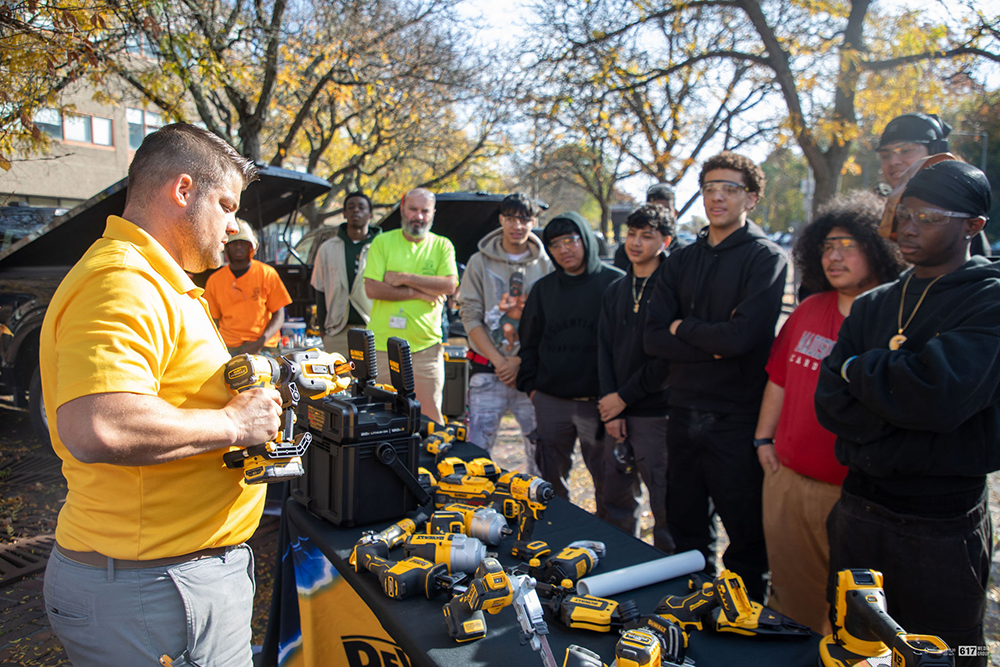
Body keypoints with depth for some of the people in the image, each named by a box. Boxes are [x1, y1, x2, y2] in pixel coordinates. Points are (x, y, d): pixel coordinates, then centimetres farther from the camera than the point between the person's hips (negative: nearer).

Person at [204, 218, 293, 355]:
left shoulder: (267, 273, 6)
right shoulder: (214, 280, 11)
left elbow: (279, 315, 5)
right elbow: (213, 320, 13)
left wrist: (261, 342, -9)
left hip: (263, 348, -1)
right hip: (229, 348, 1)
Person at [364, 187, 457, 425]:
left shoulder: (442, 246, 8)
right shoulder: (382, 242, 6)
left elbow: (449, 285, -9)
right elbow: (372, 289, -6)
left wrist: (403, 278, -11)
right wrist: (418, 292, -10)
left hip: (426, 345, 0)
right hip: (383, 344, 0)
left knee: (430, 417, 1)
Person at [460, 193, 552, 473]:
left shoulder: (547, 264, 4)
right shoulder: (480, 262, 4)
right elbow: (470, 317, 0)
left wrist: (520, 360, -9)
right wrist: (499, 361, -9)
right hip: (488, 371, 0)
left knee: (540, 447, 5)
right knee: (477, 448, -2)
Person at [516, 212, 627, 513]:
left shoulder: (615, 283, -1)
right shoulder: (543, 288, 12)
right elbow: (529, 341, 17)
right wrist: (530, 386, 6)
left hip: (599, 403, -3)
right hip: (550, 403, 4)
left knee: (611, 485, 2)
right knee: (550, 482, 14)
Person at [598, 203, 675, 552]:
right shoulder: (615, 291, 13)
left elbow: (668, 356, -11)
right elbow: (605, 350, 9)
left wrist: (624, 397, -9)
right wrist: (610, 411, 0)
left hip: (657, 412, -6)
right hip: (617, 410, 6)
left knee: (665, 506, 1)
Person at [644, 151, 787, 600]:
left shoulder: (765, 257, -6)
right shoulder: (681, 261, 10)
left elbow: (741, 335, -20)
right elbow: (653, 338, 0)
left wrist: (683, 328, -5)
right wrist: (713, 345, -13)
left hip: (737, 417, -5)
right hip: (684, 414, 6)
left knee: (747, 538, 8)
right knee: (686, 533, 18)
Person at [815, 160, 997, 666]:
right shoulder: (872, 306, 8)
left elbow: (939, 392, -25)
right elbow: (830, 403, -2)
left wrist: (860, 369, -9)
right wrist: (904, 399, -16)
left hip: (942, 526, -4)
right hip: (858, 512, 5)